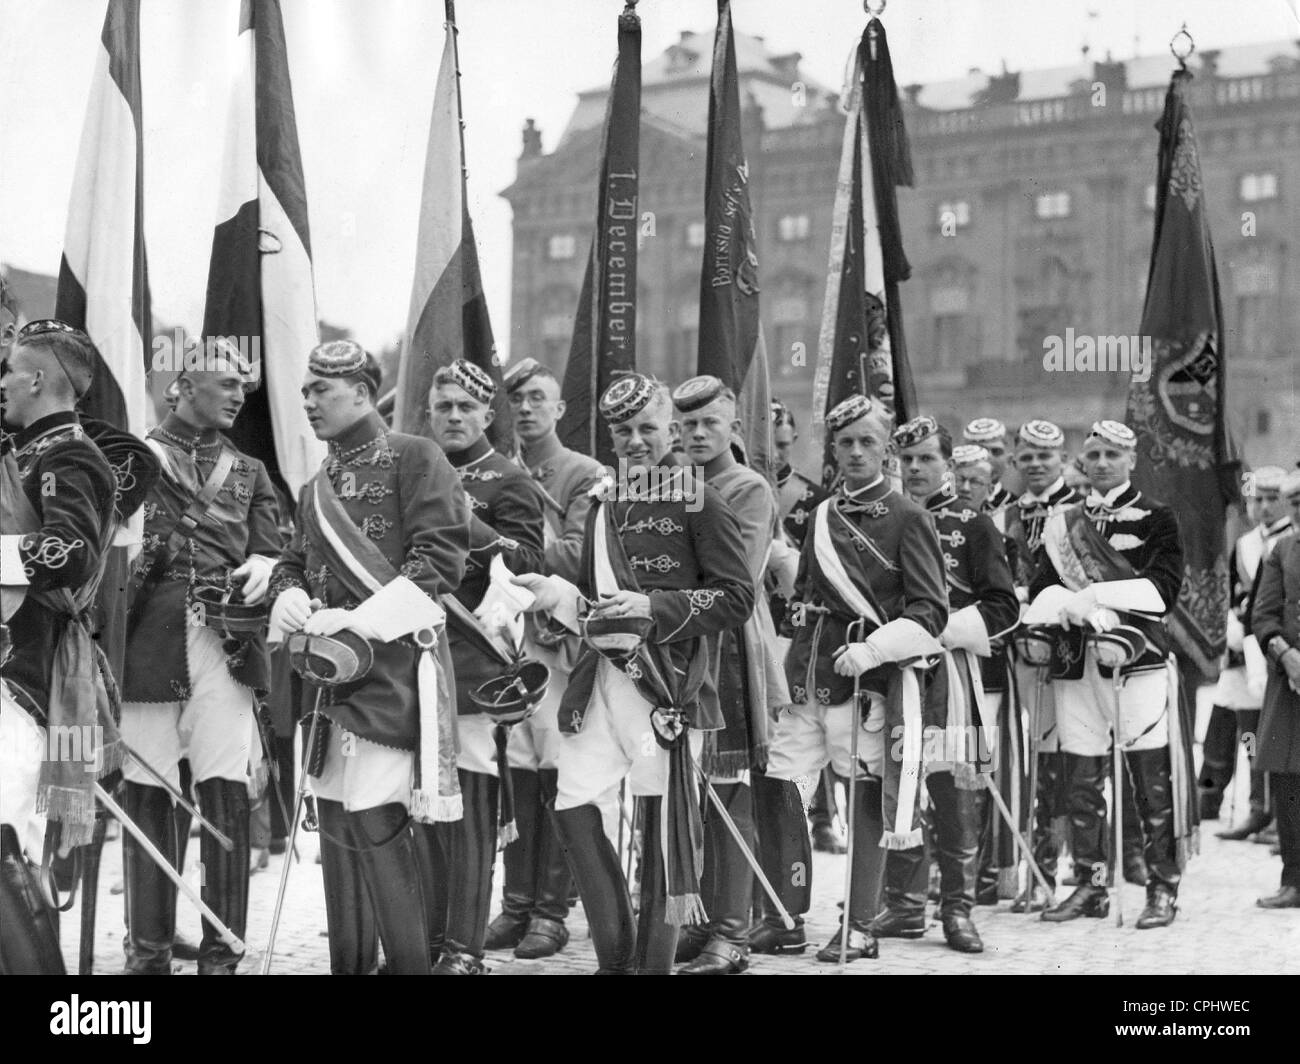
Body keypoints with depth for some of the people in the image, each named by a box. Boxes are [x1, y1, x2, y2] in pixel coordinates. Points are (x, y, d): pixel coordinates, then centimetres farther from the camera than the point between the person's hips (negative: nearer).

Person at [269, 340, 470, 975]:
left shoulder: (414, 459, -4)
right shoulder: (317, 487, 19)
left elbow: (442, 558, -13)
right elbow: (294, 561, 24)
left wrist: (358, 620, -19)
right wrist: (289, 599, -1)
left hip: (393, 658, -8)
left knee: (375, 816, -12)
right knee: (335, 814, 12)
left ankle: (409, 962, -3)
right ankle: (348, 962, 23)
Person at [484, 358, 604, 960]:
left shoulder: (586, 476, 1)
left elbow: (580, 557, -10)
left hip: (559, 642, -4)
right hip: (504, 638, 4)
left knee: (558, 782, -3)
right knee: (517, 779, 6)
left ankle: (551, 912, 4)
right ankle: (516, 904, 15)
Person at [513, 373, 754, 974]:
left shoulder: (698, 502, -3)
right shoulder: (603, 502, 16)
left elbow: (737, 598, -8)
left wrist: (653, 606, -17)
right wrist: (558, 595, 4)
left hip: (669, 682, -6)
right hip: (603, 673, 6)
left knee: (666, 825, 0)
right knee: (574, 807, 1)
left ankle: (655, 962, 14)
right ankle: (615, 957, 14)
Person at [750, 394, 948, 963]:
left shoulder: (907, 518, -3)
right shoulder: (822, 515, 14)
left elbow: (930, 613, -8)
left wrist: (872, 649, -20)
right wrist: (799, 644, 14)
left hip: (869, 678, -5)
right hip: (807, 675, 6)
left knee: (868, 798, 2)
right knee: (774, 786, 1)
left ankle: (860, 927, 13)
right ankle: (784, 919, 12)